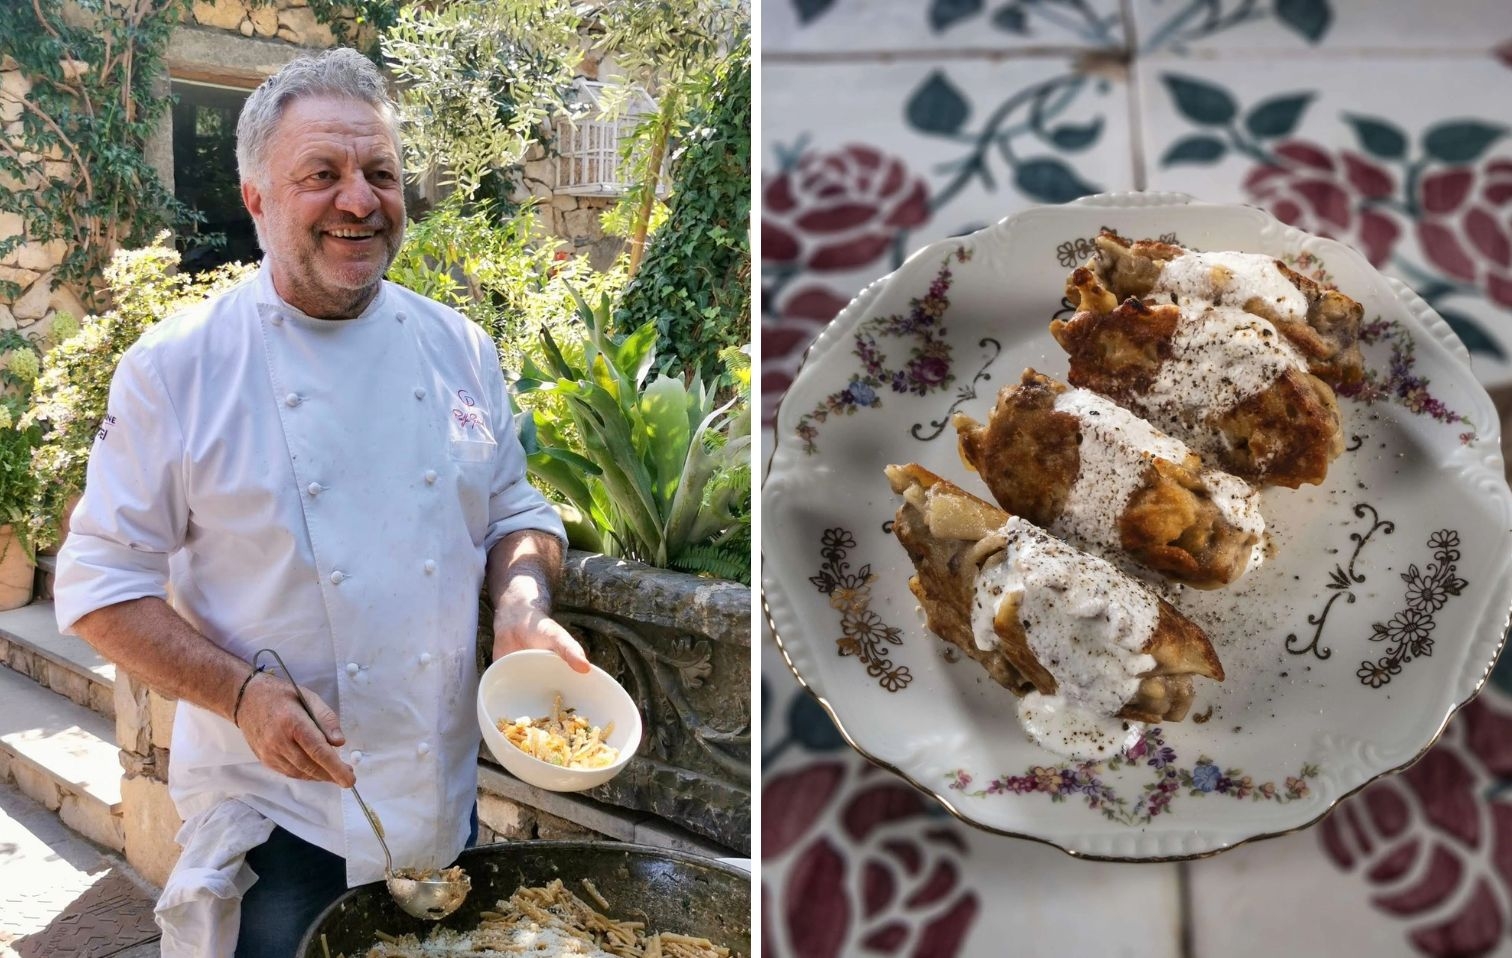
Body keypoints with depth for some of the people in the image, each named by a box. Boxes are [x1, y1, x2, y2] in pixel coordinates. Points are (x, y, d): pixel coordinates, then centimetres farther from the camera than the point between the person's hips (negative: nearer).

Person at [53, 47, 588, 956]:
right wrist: (243, 694, -20)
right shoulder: (176, 367, -11)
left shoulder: (459, 347, 1)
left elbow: (513, 512, 9)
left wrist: (522, 605, -12)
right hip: (271, 804, -3)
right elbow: (103, 582, -8)